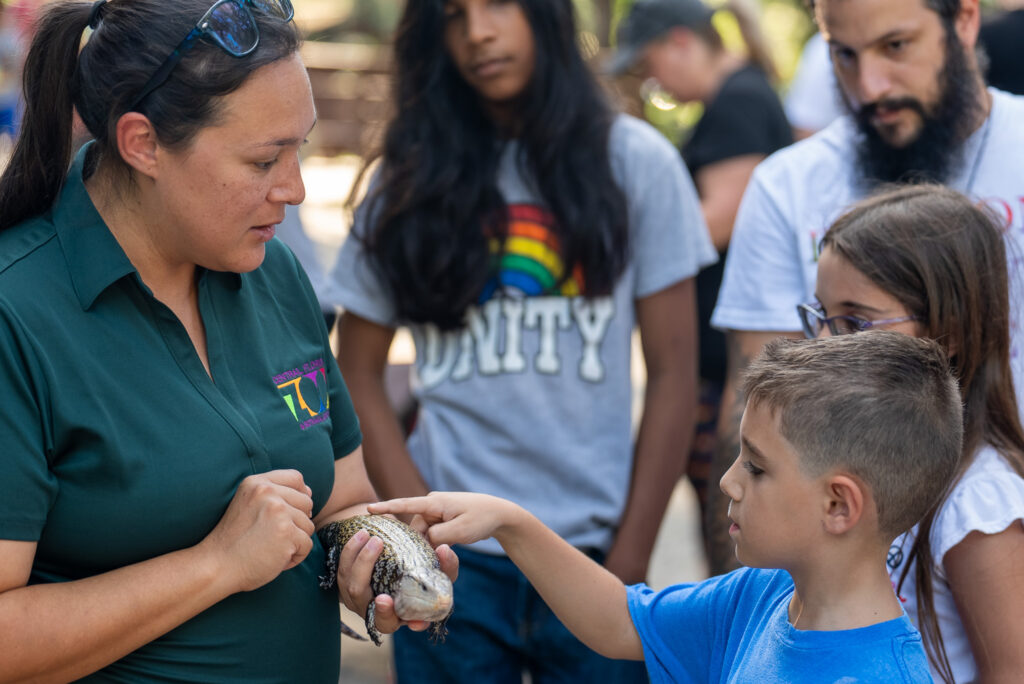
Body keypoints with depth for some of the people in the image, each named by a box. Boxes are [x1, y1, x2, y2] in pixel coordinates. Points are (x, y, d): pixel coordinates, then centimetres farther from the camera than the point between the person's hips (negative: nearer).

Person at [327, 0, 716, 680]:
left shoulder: (634, 161, 1)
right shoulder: (410, 177, 4)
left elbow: (673, 373, 0)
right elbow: (359, 372, 5)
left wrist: (629, 563, -5)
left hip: (593, 545, 0)